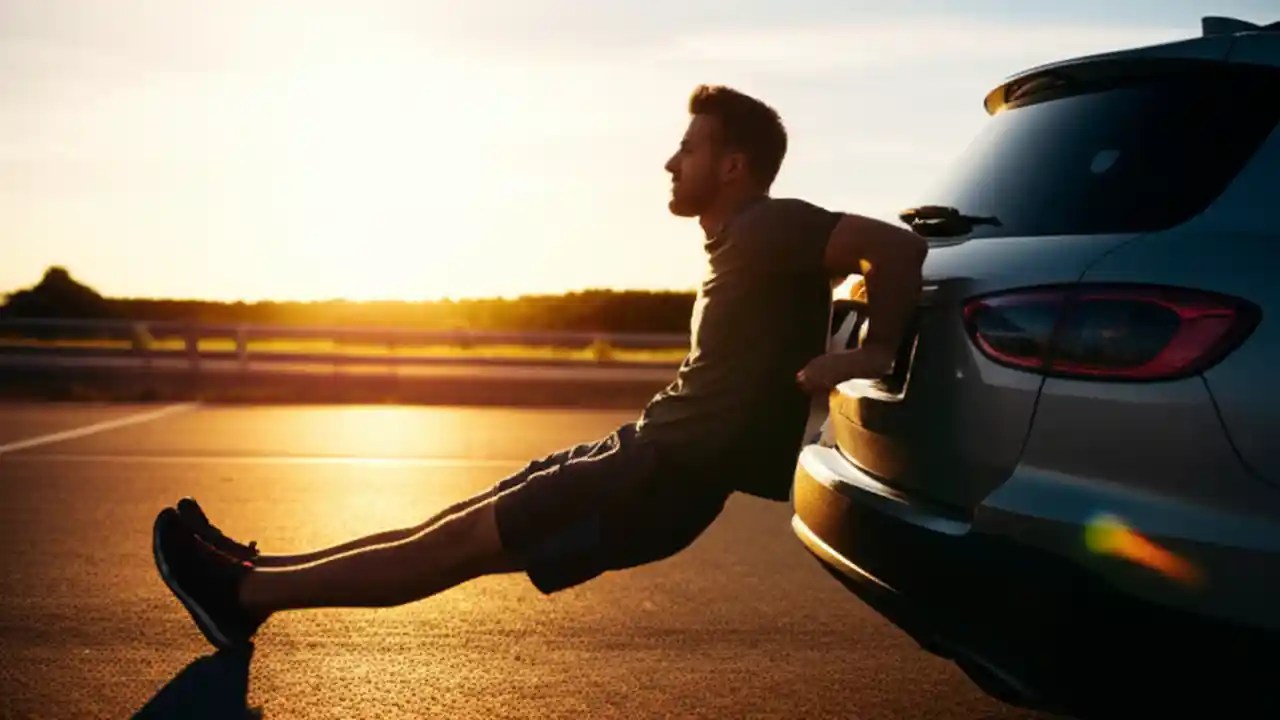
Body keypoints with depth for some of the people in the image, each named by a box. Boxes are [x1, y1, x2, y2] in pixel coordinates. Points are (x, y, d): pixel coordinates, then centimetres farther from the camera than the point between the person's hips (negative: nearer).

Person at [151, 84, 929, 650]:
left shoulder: (768, 230, -15)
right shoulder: (744, 241, 14)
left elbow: (900, 246, -26)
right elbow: (864, 257, 28)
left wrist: (877, 355, -18)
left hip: (678, 471, -10)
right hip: (654, 445, 10)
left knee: (467, 542, -6)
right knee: (470, 520, 9)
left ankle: (244, 594, 0)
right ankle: (257, 575, 15)